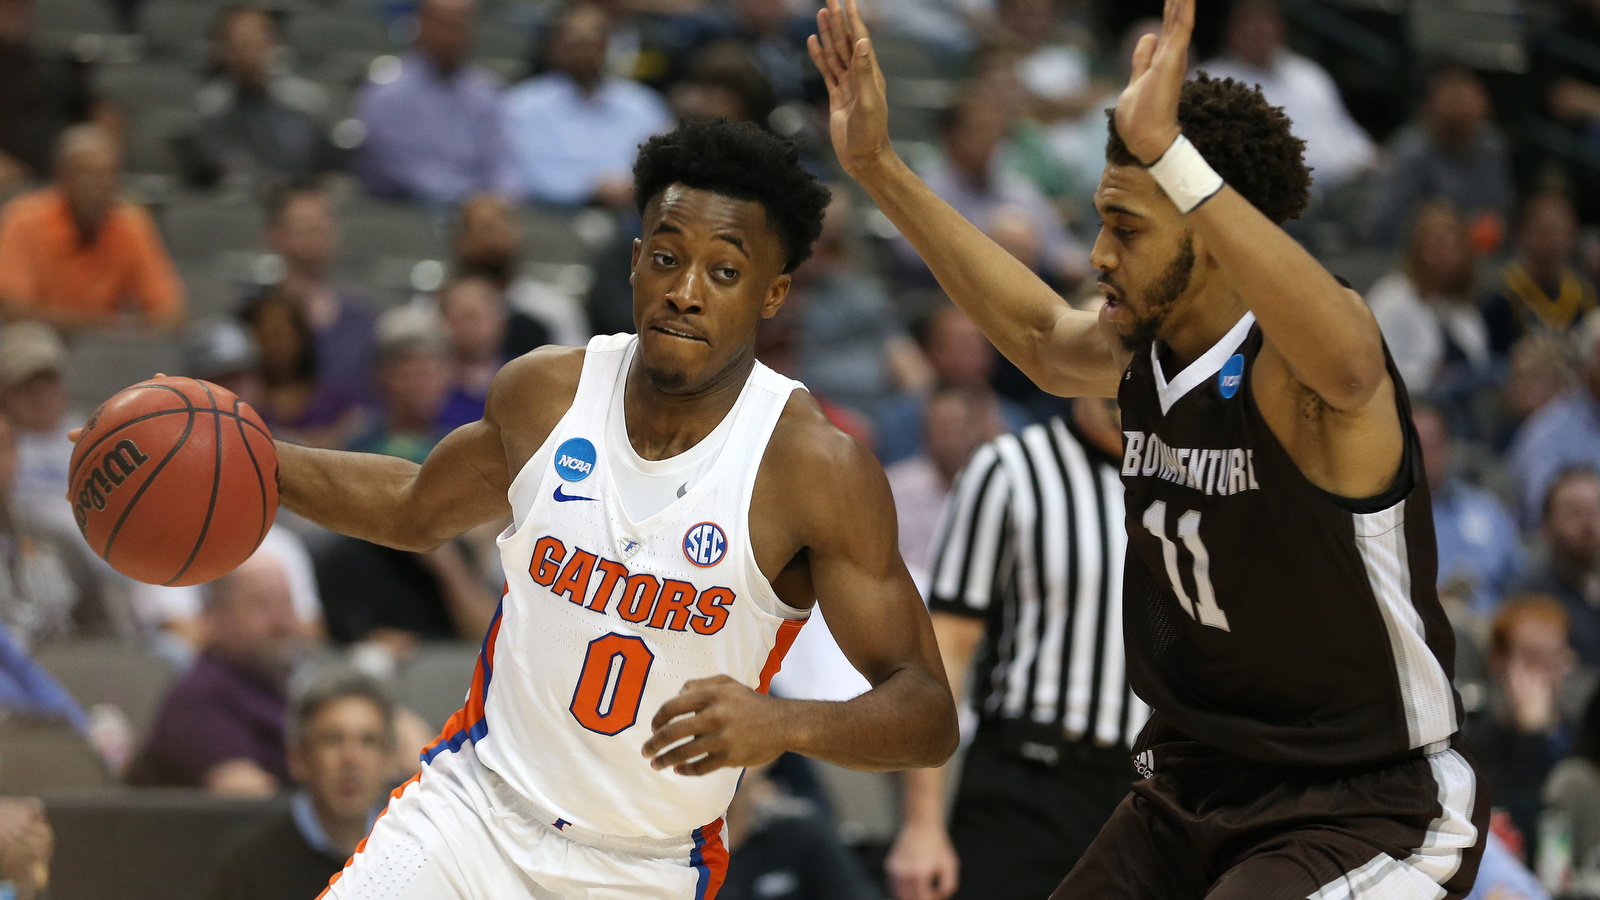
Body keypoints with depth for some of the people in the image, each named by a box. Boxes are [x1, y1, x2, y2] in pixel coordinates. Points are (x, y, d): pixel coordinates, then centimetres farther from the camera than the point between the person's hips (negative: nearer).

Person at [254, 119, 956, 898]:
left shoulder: (817, 470, -18)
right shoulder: (545, 392, -5)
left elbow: (929, 716, -19)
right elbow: (418, 510, 17)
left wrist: (785, 724, -38)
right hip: (473, 808, 3)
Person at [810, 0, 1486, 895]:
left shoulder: (1290, 359, -23)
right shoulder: (1146, 350, 1)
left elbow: (1345, 359, -45)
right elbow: (1042, 333, 19)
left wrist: (1168, 154, -56)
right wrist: (879, 168, 17)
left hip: (1366, 812, -8)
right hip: (1192, 790, 8)